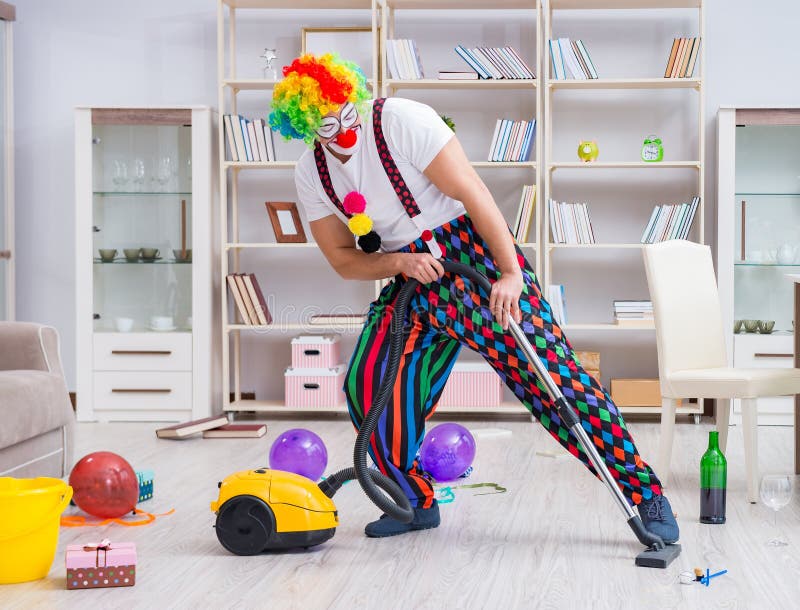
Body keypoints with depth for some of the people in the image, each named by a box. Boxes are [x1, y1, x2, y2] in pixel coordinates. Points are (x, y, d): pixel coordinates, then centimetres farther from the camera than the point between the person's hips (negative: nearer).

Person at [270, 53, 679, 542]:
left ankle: (646, 493, -7)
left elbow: (472, 191, -19)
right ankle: (418, 502, 11)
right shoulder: (311, 173, 2)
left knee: (550, 373, -13)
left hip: (473, 253, -6)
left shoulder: (401, 120, -16)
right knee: (369, 383, -10)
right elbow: (343, 259, 7)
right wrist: (399, 263, -14)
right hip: (412, 280, 6)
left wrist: (510, 272, -25)